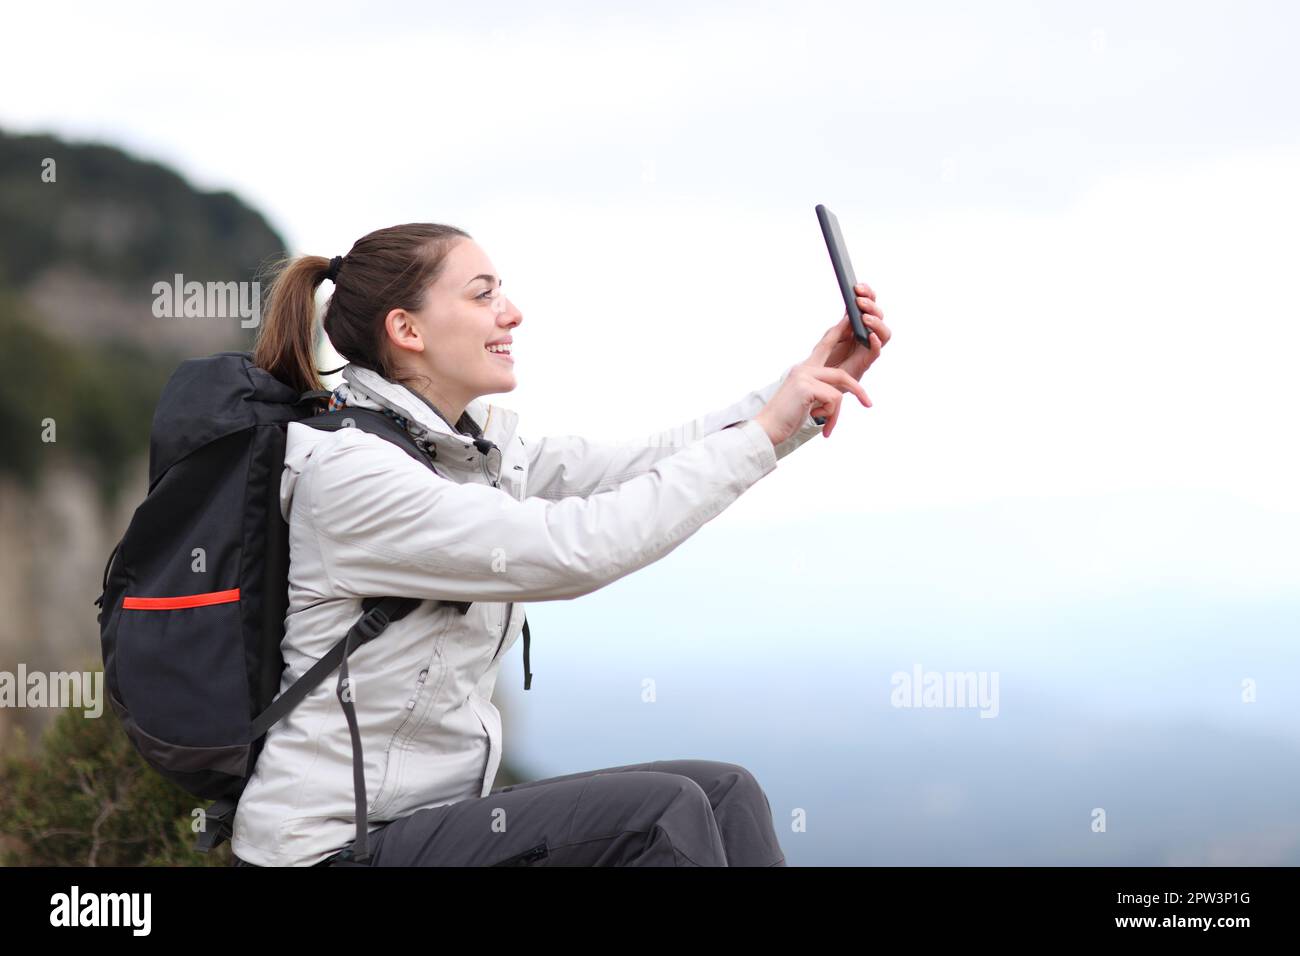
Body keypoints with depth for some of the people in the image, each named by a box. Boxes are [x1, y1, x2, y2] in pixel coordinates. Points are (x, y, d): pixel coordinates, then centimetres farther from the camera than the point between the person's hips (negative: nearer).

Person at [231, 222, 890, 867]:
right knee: (661, 811, -18)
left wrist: (809, 387, -7)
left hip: (434, 807, 9)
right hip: (340, 844, -9)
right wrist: (763, 431, -22)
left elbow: (647, 463, 4)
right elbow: (576, 548, -27)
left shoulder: (478, 444, 7)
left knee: (723, 793, -1)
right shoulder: (352, 470, -20)